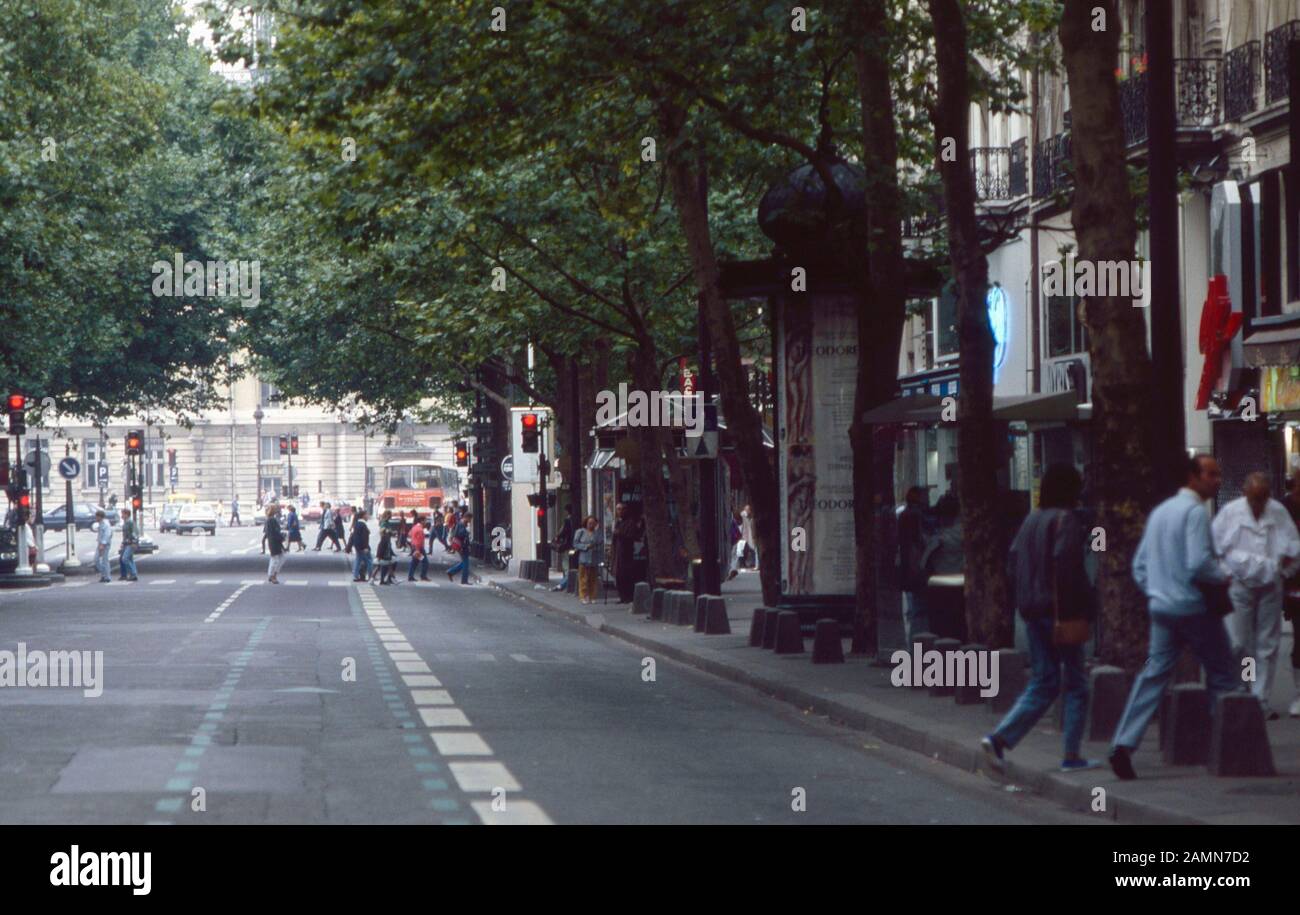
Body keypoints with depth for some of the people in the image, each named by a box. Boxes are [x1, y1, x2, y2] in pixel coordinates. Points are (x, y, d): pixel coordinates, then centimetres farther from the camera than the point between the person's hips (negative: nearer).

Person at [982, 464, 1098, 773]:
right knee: (1076, 683, 5)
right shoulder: (1065, 520, -12)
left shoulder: (1031, 520, 12)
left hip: (1033, 613, 7)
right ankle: (1071, 756, 6)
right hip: (1058, 611, -7)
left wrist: (1022, 603, 15)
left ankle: (999, 738, -4)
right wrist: (1069, 612, -16)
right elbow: (1066, 566, -21)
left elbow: (1012, 565, 12)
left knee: (1043, 682, 12)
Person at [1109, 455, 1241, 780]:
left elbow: (1139, 565, 16)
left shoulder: (1160, 511, 14)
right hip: (1194, 607, -7)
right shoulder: (1195, 512, -13)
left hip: (1161, 606, 7)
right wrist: (1223, 578, -6)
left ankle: (1124, 744, -11)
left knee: (1153, 674, 2)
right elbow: (1198, 563, -23)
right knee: (1221, 675, 7)